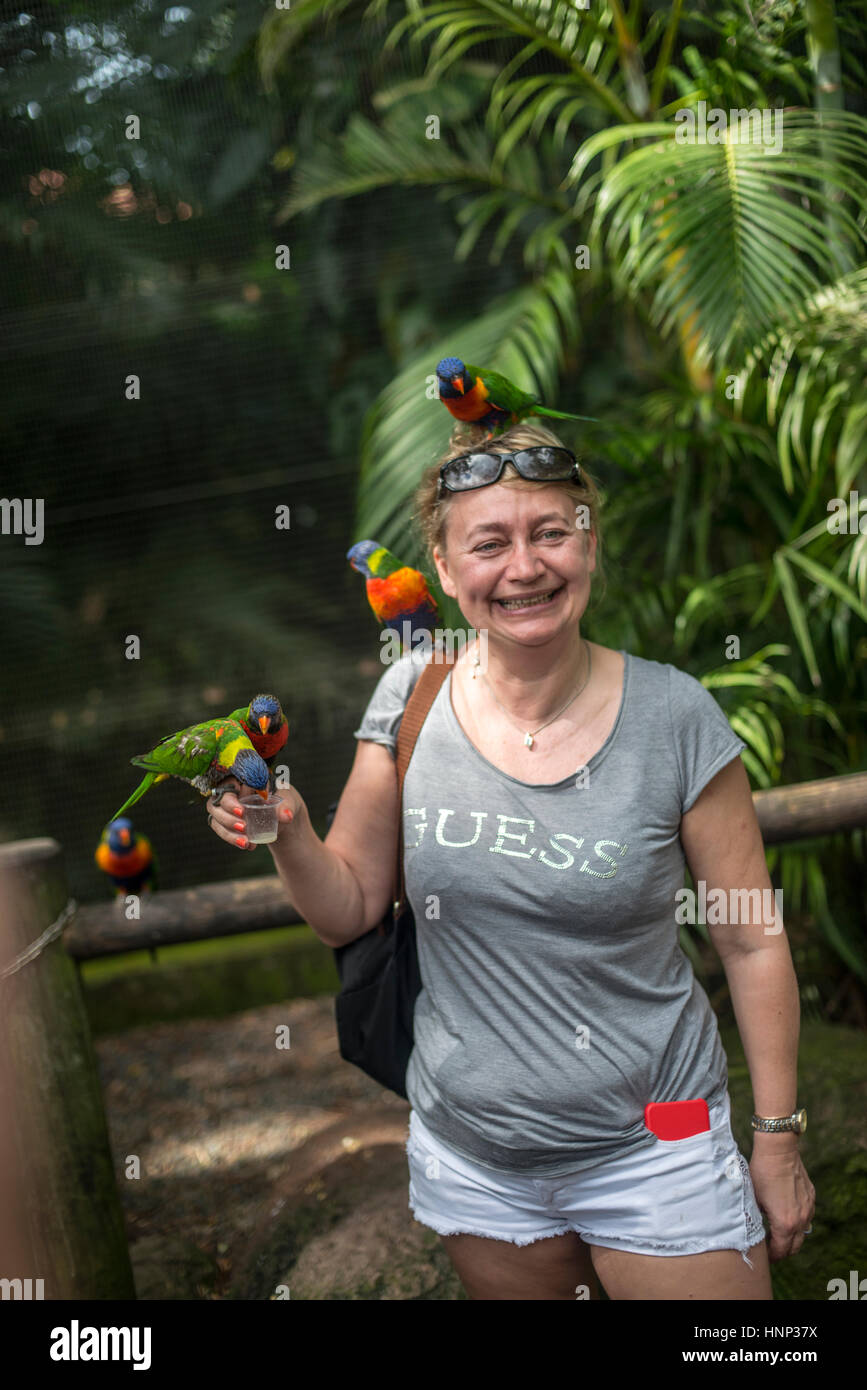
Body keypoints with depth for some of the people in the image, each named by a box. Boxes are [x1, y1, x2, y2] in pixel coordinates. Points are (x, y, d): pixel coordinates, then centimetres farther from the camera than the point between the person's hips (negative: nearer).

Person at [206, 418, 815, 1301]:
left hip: (652, 1153, -2)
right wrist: (287, 833, -19)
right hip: (472, 1155, 3)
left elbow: (753, 941, -5)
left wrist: (779, 1141, -3)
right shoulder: (414, 696, -6)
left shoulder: (672, 715, -13)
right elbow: (348, 911, 2)